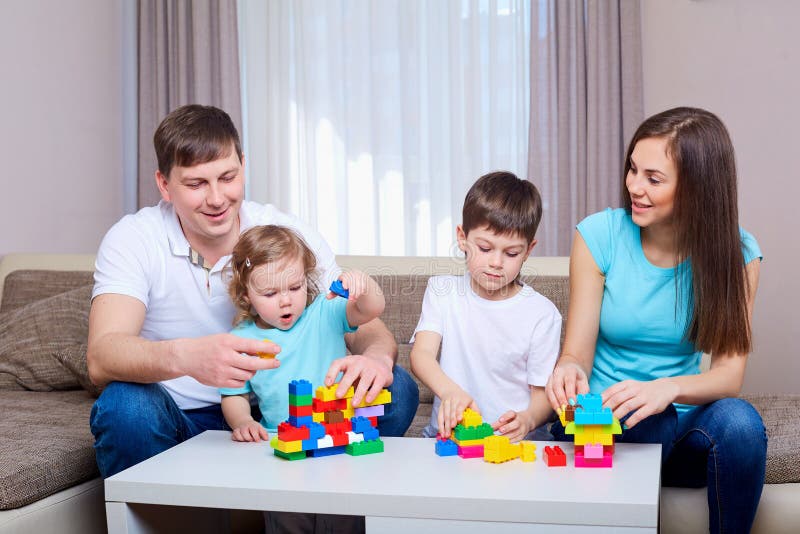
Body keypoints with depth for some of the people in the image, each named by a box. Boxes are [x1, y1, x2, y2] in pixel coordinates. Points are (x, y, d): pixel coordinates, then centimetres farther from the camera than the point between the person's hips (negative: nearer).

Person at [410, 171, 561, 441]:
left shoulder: (542, 314, -1)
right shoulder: (442, 290, 7)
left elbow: (543, 394, 0)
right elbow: (421, 353, -8)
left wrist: (526, 420, -25)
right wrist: (449, 390, -30)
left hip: (515, 440, 0)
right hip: (447, 436, 0)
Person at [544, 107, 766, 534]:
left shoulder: (735, 253, -4)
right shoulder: (599, 235, -6)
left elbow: (730, 373, -12)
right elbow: (577, 351, -5)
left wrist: (669, 388, -34)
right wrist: (569, 369, -31)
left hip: (681, 422, 2)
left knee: (738, 420, -30)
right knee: (650, 421, -35)